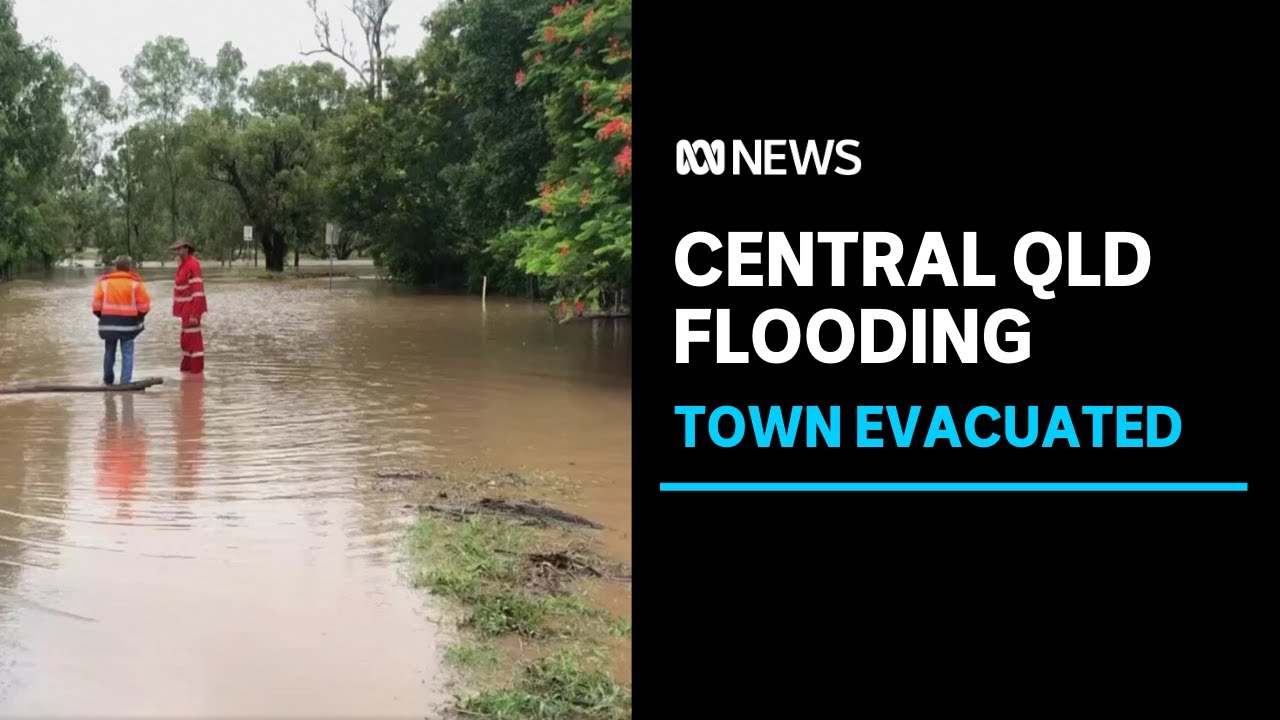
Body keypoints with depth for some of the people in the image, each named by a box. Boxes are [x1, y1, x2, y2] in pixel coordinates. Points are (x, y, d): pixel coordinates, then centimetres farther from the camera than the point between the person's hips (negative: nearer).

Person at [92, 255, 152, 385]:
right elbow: (144, 304, -4)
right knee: (127, 353, 1)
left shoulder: (104, 281, 4)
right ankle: (126, 381, -5)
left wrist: (102, 316, 17)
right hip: (128, 323, -2)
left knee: (110, 351, 16)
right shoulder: (135, 283, -2)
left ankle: (108, 379, 26)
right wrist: (140, 316, 14)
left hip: (108, 321, 3)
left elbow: (97, 302, 1)